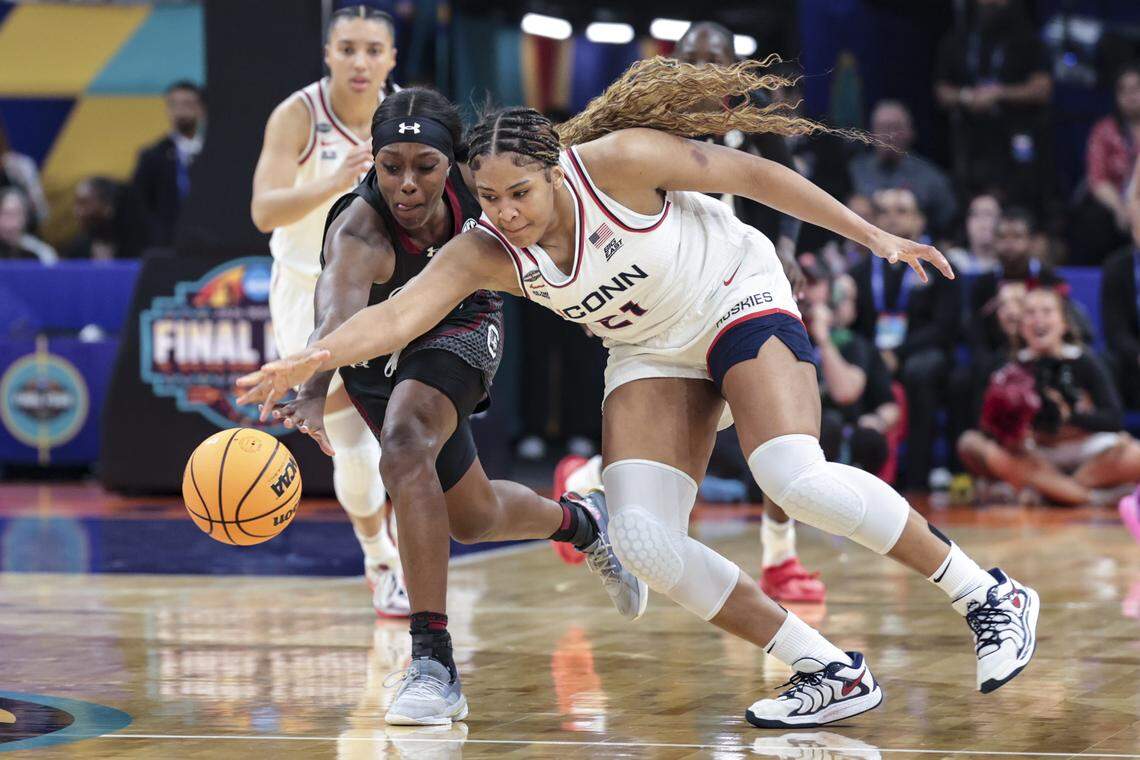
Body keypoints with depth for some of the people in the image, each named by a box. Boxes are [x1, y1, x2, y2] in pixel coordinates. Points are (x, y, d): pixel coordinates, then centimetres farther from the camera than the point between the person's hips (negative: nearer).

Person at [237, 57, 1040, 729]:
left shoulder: (618, 160, -27)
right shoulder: (484, 254, -19)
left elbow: (747, 171, -16)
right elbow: (397, 314, -32)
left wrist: (872, 234, -11)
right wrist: (310, 359, -53)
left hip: (739, 299, -5)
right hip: (653, 352, 5)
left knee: (795, 478, -28)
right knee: (643, 541, -15)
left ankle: (991, 598, -9)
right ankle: (832, 673, -1)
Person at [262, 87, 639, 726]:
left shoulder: (473, 184, -29)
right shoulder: (359, 233, -40)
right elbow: (339, 316, -60)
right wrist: (314, 393, -78)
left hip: (461, 327, -1)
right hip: (382, 352, 1)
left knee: (405, 447, -32)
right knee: (473, 517, 18)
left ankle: (434, 663, -30)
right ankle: (580, 522, 52)